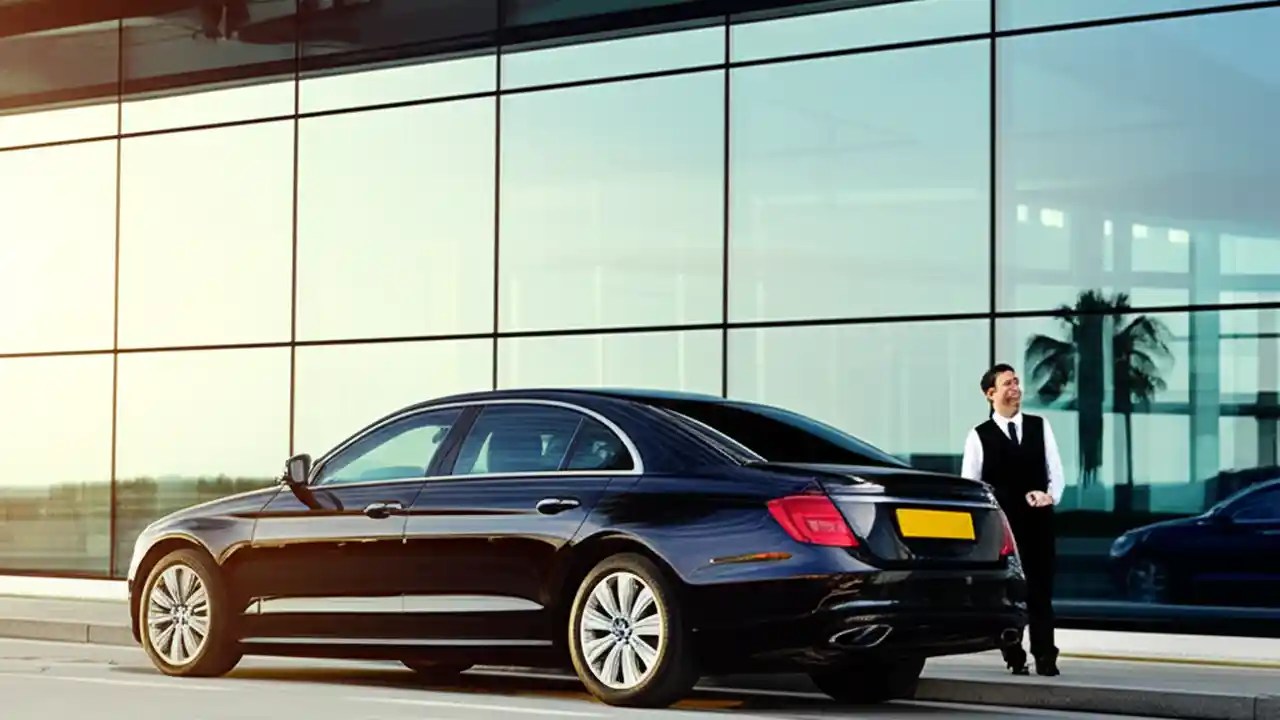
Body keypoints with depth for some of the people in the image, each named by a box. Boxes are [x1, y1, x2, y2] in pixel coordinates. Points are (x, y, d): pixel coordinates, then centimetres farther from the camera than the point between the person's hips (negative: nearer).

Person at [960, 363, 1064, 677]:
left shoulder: (1040, 426, 8)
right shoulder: (979, 436, -1)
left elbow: (1055, 472, 9)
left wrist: (1051, 496, -10)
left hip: (1038, 522, 2)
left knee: (1040, 592, 1)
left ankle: (1045, 657, 5)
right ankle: (1014, 659, 13)